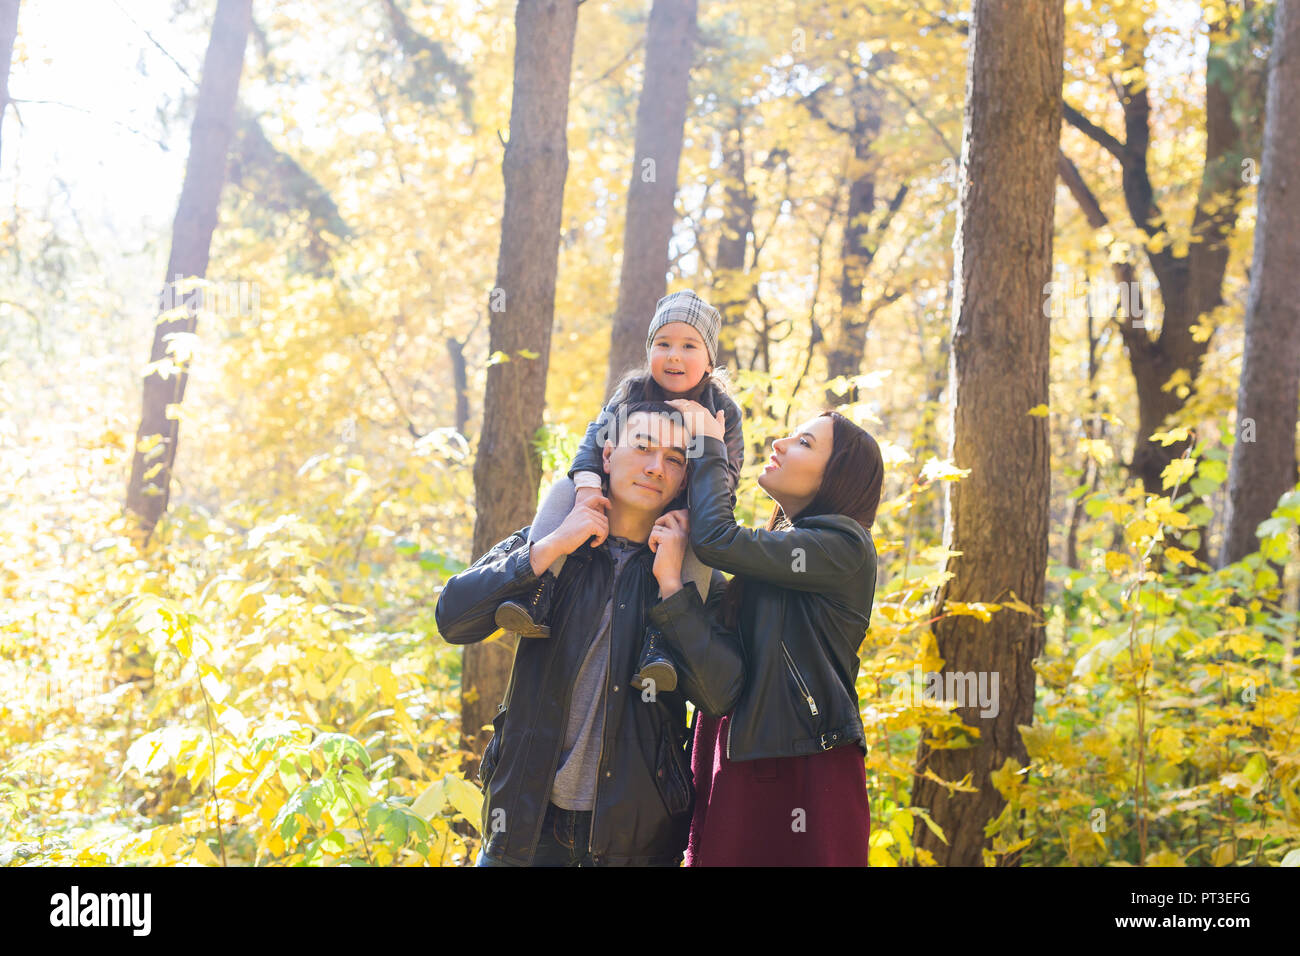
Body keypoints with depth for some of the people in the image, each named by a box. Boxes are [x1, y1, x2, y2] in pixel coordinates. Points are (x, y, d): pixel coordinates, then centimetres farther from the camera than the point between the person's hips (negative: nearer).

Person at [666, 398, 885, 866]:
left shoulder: (843, 546, -8)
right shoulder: (779, 542, 20)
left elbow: (716, 539, -17)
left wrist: (708, 447, -3)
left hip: (804, 766, -8)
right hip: (739, 763, 8)